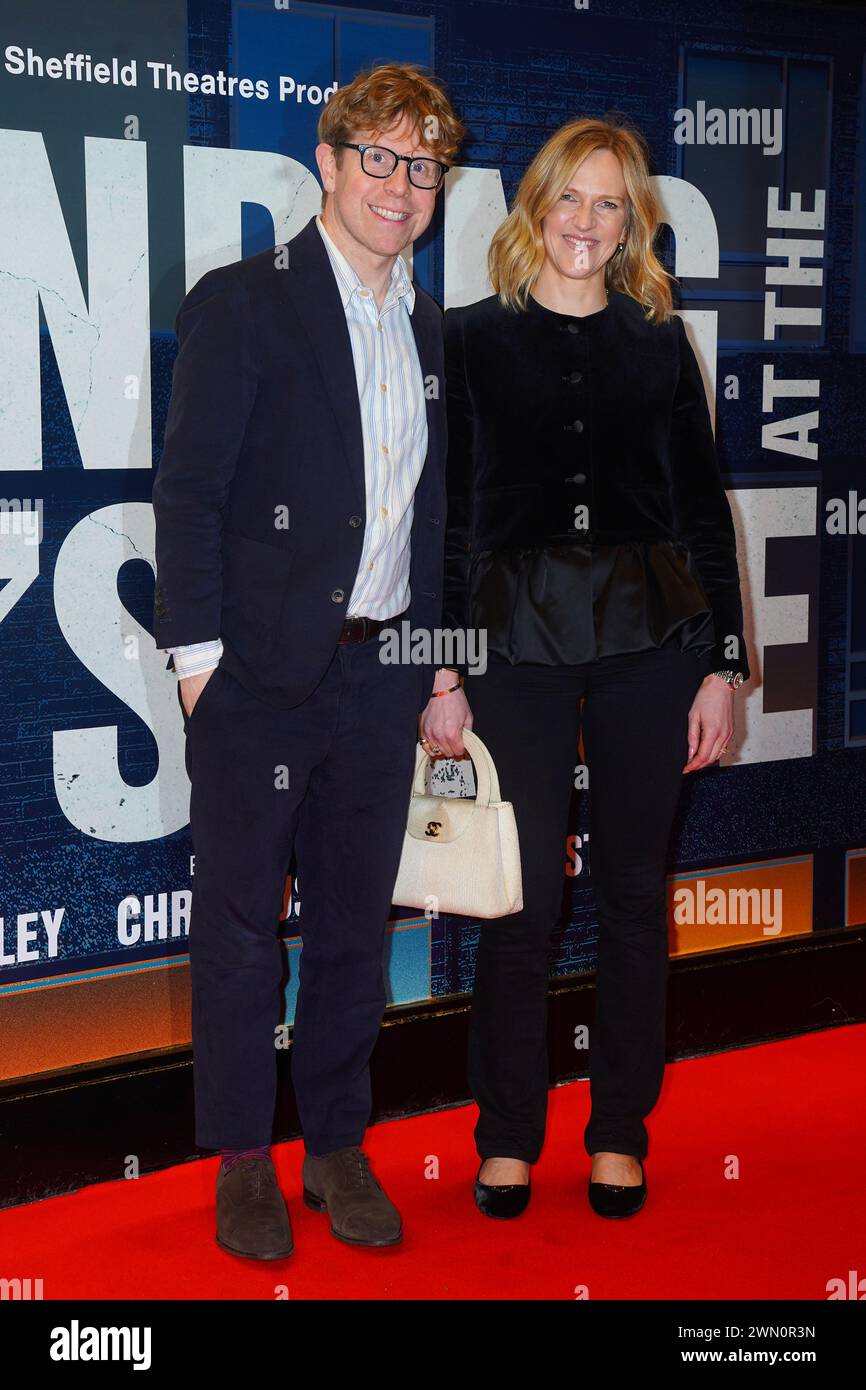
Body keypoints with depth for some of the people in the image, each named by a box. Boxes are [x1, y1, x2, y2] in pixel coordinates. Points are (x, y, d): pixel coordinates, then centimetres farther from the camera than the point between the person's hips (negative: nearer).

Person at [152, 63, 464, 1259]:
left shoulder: (428, 329, 13)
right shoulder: (241, 303, -5)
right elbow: (189, 489, -8)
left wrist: (439, 659, 13)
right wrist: (198, 651, -13)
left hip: (381, 674, 5)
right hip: (263, 669, -5)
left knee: (355, 922, 12)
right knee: (241, 922, 5)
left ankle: (340, 1147, 25)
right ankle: (243, 1161, 18)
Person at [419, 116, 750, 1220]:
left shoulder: (658, 341, 10)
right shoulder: (472, 339, 6)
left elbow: (703, 505, 10)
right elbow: (444, 513, 4)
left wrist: (721, 663, 3)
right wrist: (439, 675, -2)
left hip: (650, 634, 2)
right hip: (516, 640, -1)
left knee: (634, 890, 7)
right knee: (526, 899, -1)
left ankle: (620, 1131, 21)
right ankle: (507, 1133, 16)